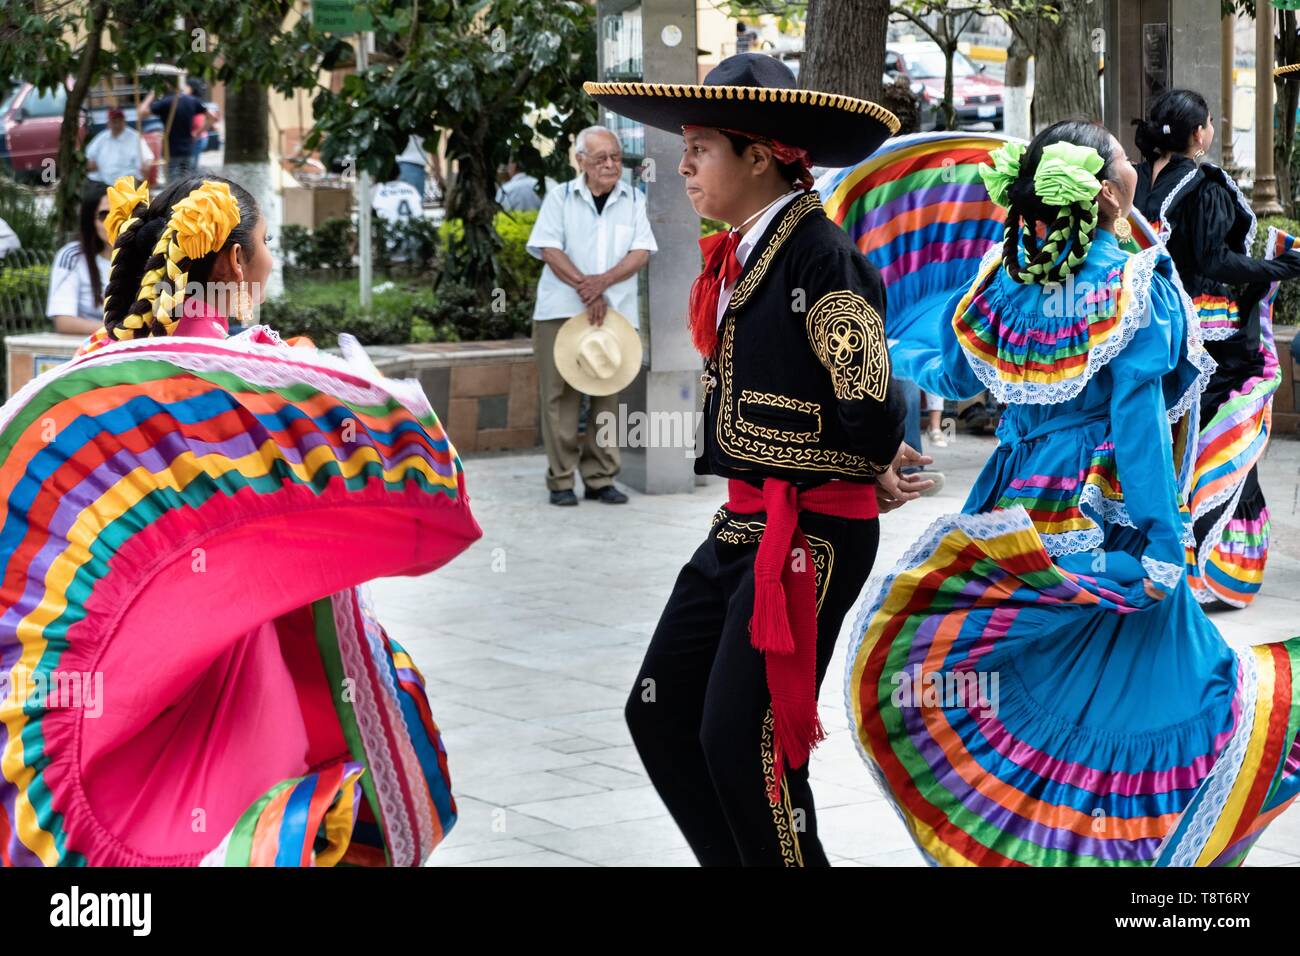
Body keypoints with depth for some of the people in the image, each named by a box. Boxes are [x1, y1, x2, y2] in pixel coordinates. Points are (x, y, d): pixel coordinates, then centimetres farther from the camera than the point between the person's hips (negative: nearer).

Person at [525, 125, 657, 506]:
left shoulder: (633, 200, 9)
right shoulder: (560, 197, 4)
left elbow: (641, 253, 0)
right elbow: (549, 250, -4)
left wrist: (604, 280, -16)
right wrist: (586, 289, -14)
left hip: (615, 313, 2)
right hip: (561, 312, -2)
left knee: (608, 396, 3)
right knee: (560, 395, -3)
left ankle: (600, 479, 10)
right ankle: (561, 481, 2)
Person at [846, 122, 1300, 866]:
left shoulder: (1003, 274, -1)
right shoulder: (1137, 287, -15)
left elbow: (954, 377, 13)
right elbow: (1138, 425, -19)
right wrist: (1163, 548, -16)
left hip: (1019, 506, 5)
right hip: (1108, 521, -5)